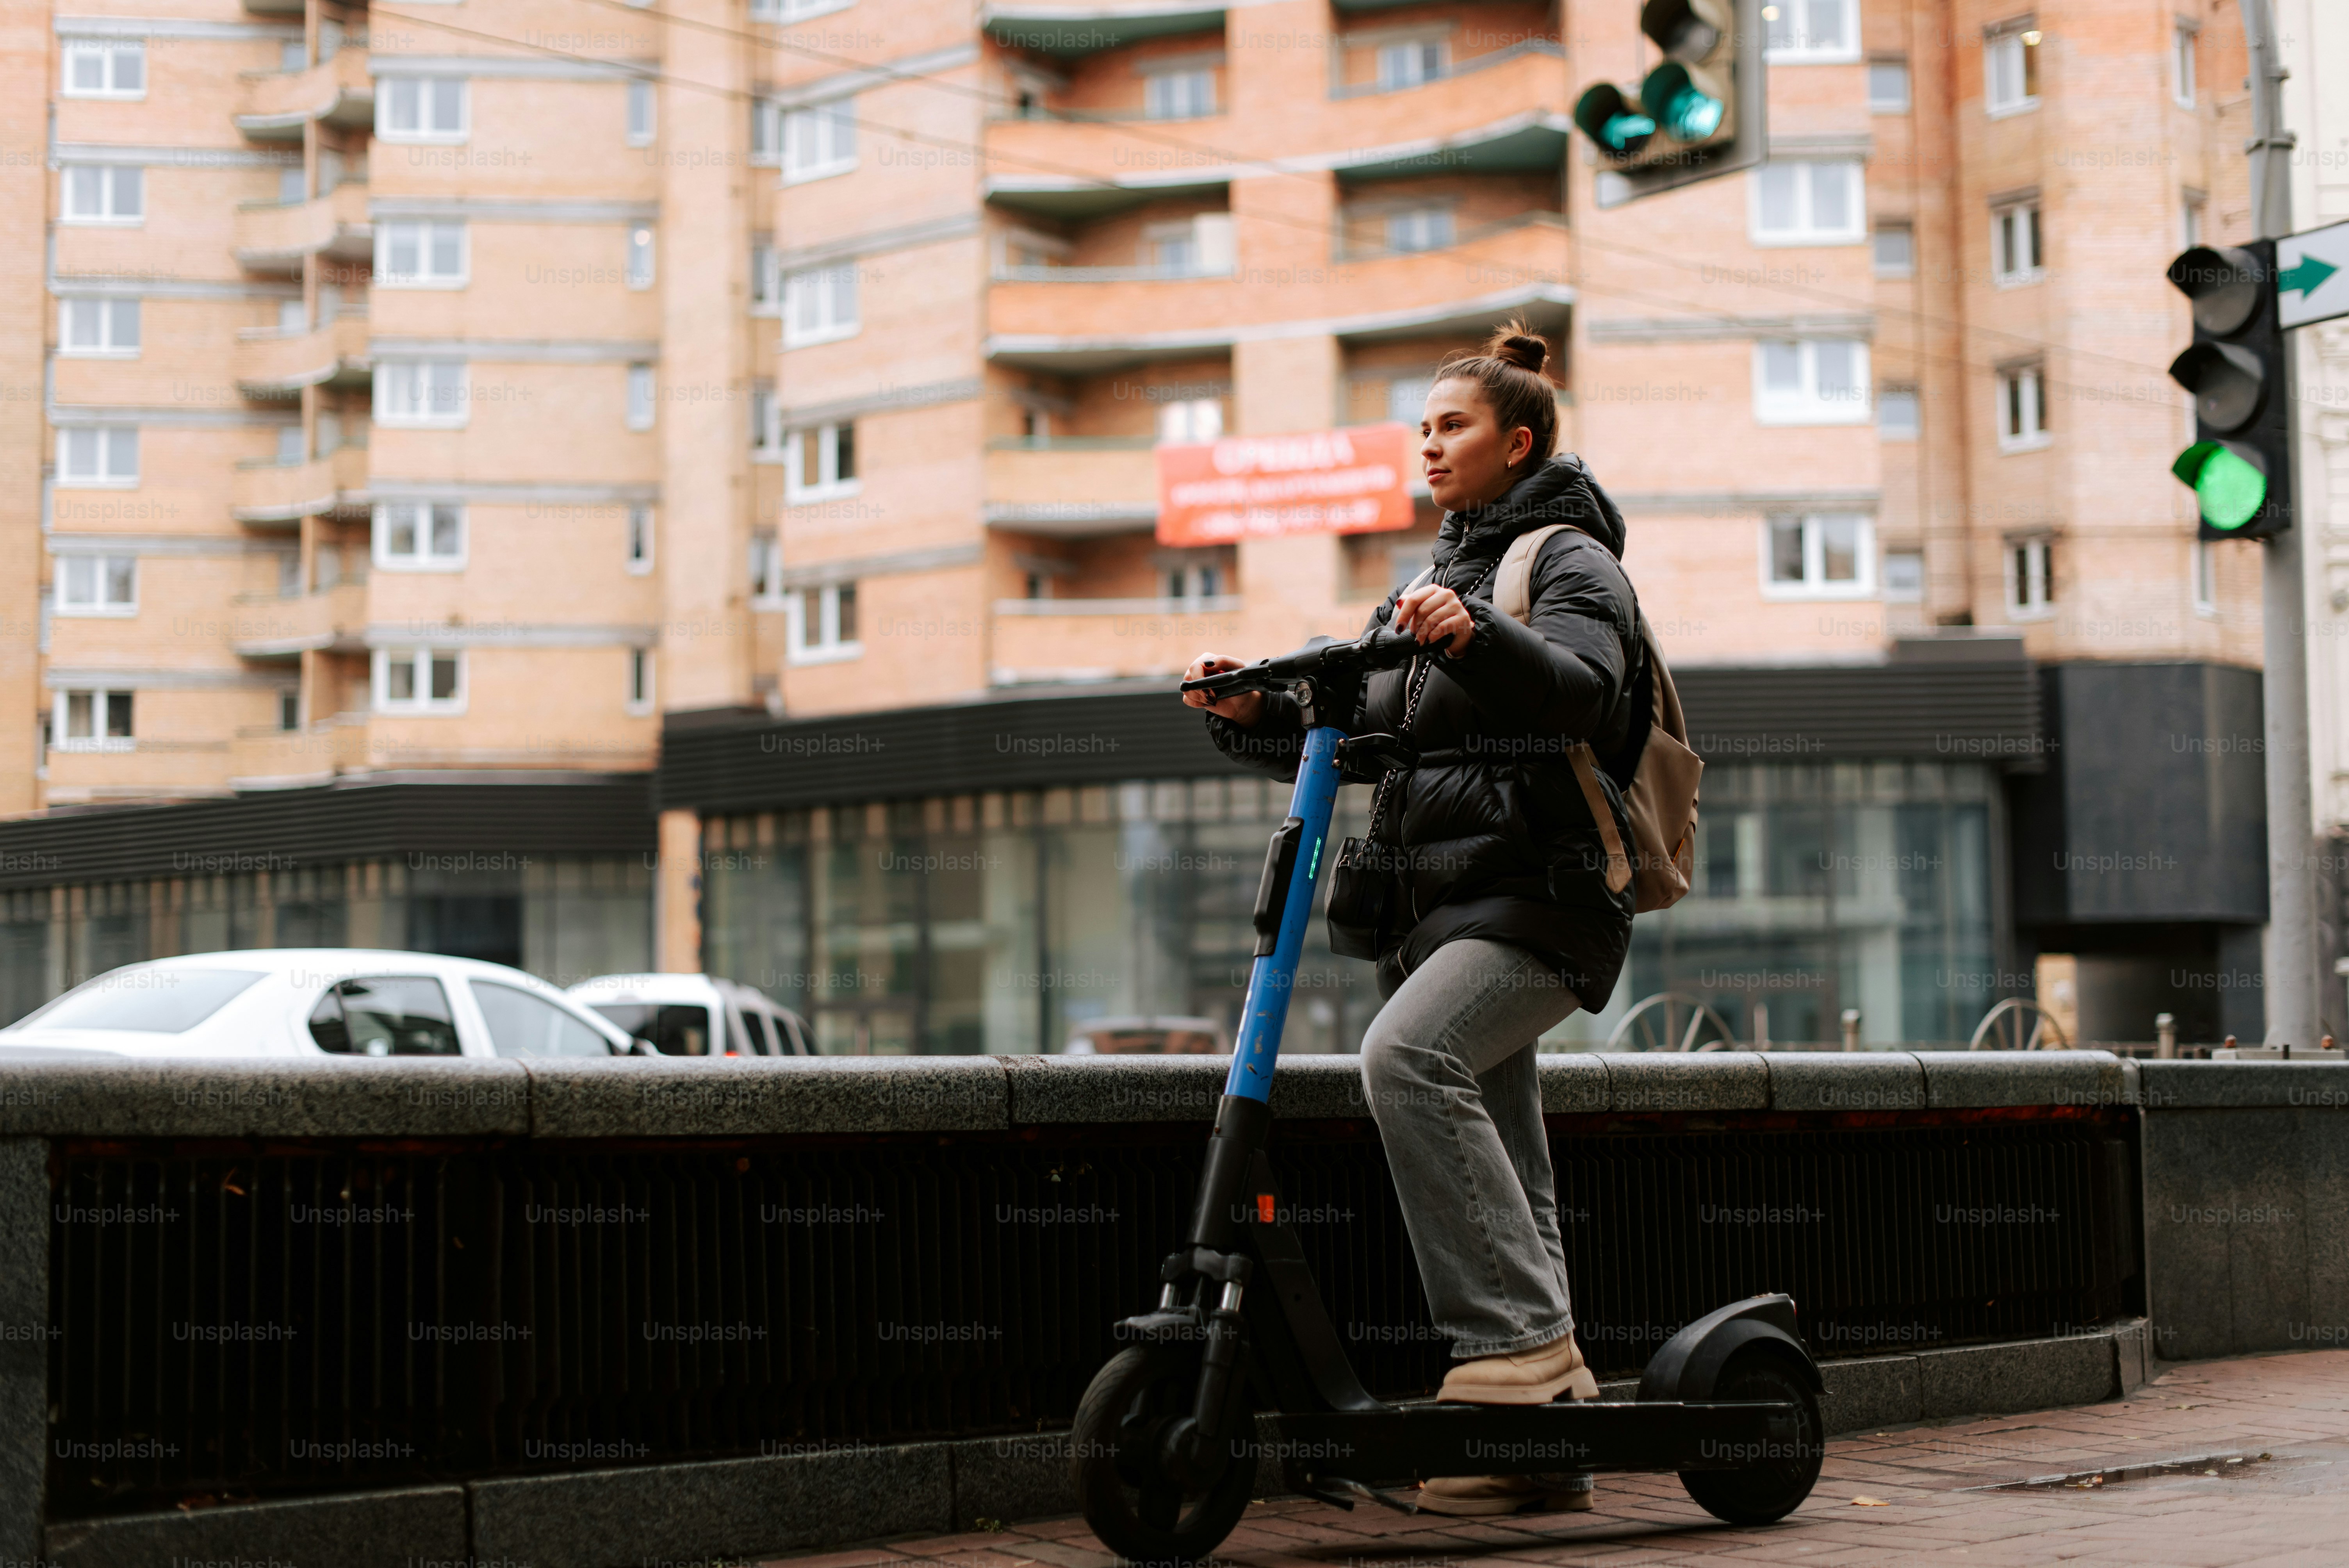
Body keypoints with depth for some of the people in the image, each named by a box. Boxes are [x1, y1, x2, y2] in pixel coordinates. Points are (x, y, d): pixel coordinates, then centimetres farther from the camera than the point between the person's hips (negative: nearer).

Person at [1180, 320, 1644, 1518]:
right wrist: (1256, 713, 3)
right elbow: (1350, 736, 20)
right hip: (1437, 901, 8)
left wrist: (1477, 637, -37)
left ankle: (1520, 1339, -27)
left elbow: (1584, 691, -21)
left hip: (1538, 894, -8)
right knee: (1501, 1174, 7)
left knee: (1406, 1055, -30)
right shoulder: (1432, 582, 24)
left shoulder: (1571, 560, 0)